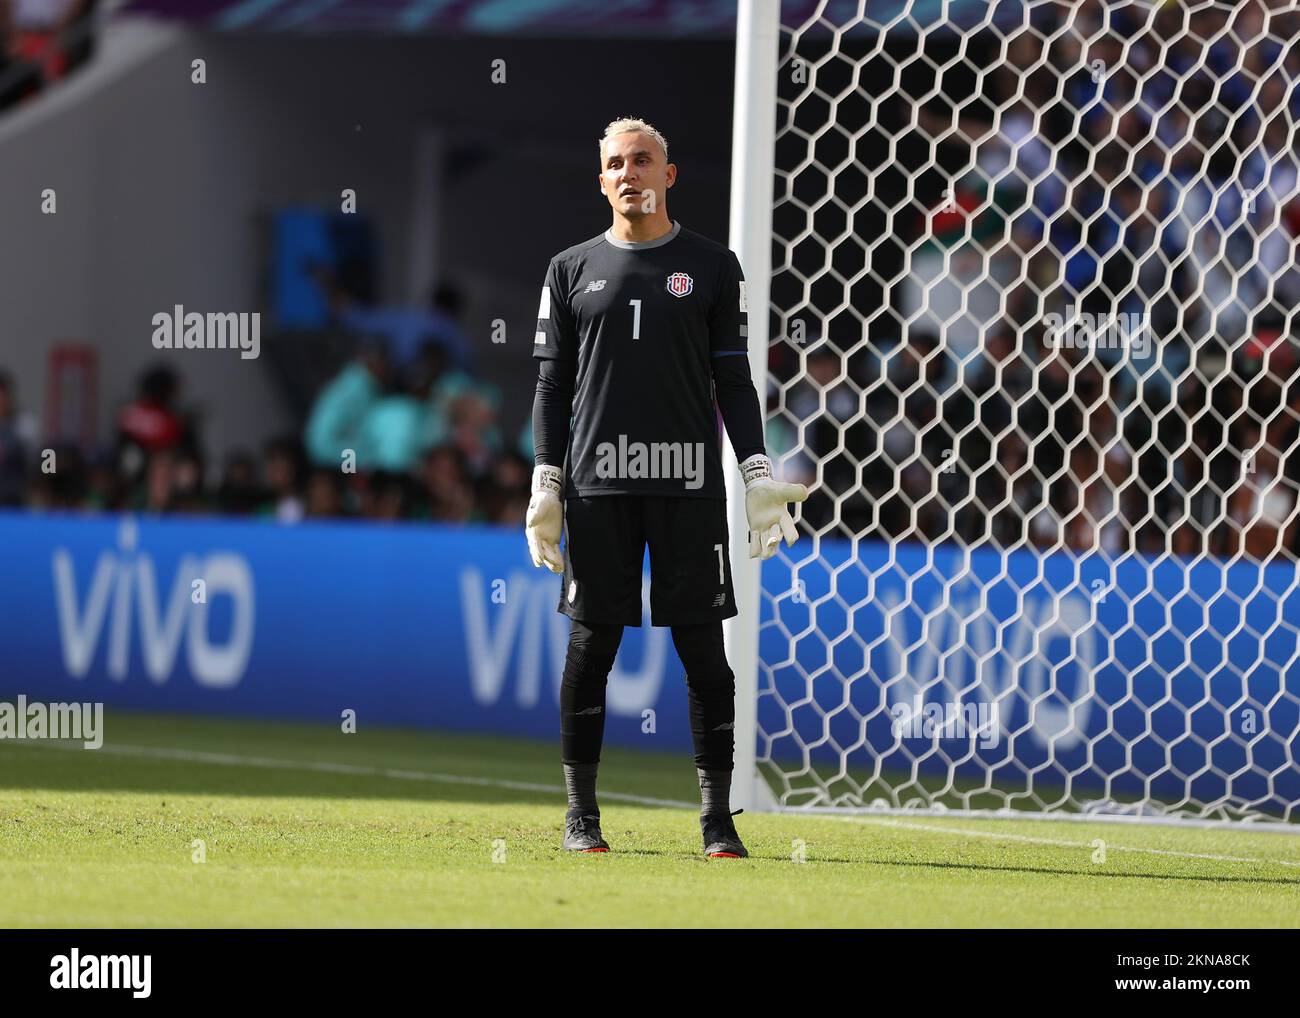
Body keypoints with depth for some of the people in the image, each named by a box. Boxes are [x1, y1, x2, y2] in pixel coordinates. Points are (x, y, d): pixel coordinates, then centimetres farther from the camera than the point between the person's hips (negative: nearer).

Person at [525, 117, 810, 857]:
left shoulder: (712, 266, 8)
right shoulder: (573, 269, 11)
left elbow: (735, 380, 7)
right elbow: (552, 385, 11)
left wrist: (759, 477, -3)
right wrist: (545, 486, 3)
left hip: (688, 484, -1)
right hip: (598, 482, 1)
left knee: (703, 648, -3)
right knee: (591, 645, 1)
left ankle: (717, 817, 1)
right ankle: (582, 815, 9)